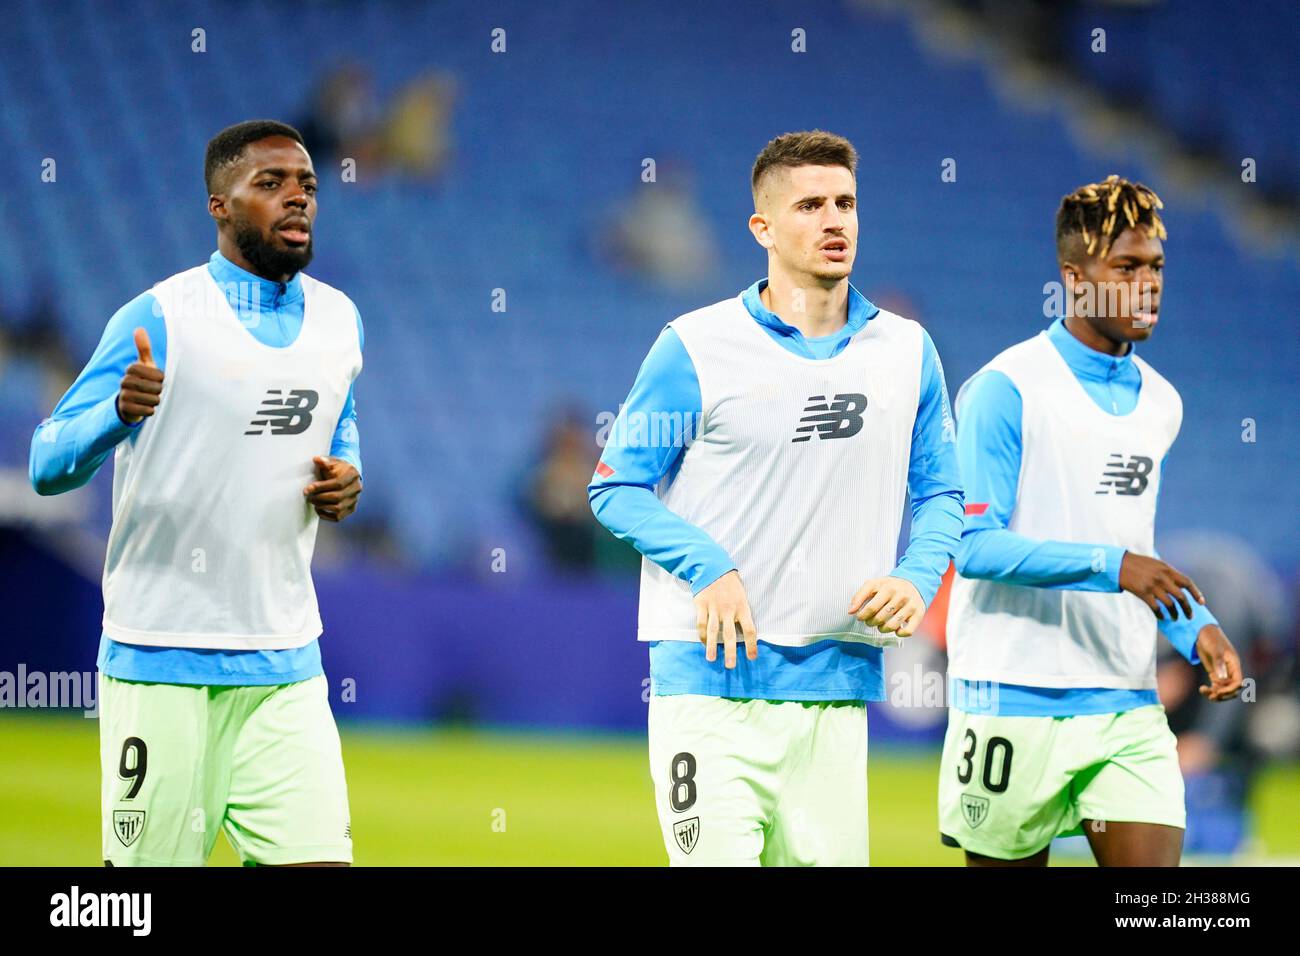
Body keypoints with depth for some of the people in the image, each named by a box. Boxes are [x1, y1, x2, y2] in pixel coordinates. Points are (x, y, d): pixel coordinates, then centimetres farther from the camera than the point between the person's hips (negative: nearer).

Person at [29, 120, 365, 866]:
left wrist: (347, 478, 4)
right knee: (148, 866, -2)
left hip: (286, 664, 4)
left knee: (318, 855, -7)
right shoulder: (159, 318, -7)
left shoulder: (339, 320, 8)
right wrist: (121, 411, -29)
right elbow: (47, 466, -9)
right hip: (162, 661, -4)